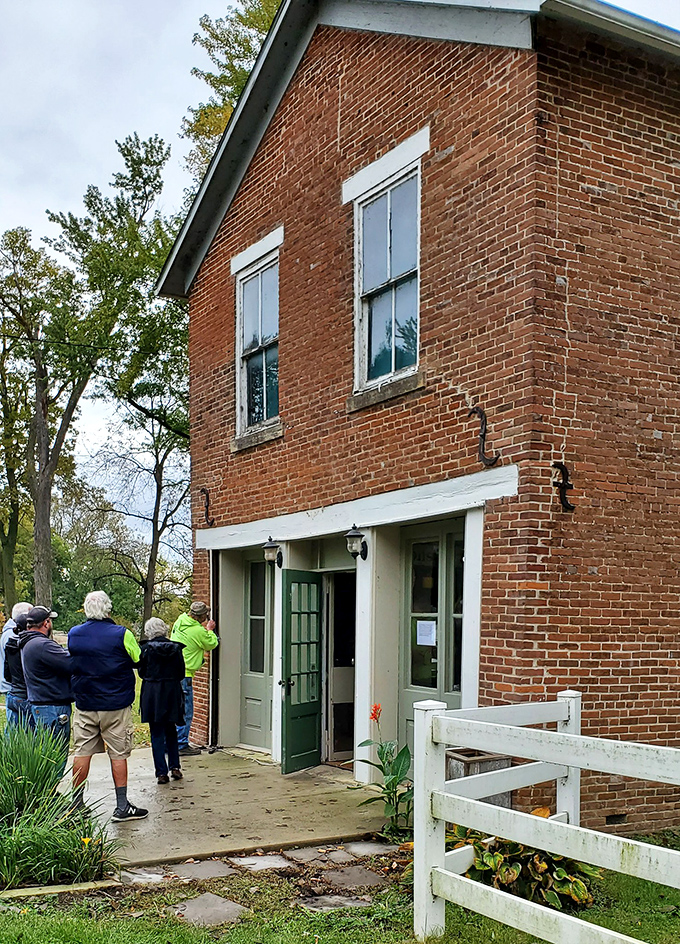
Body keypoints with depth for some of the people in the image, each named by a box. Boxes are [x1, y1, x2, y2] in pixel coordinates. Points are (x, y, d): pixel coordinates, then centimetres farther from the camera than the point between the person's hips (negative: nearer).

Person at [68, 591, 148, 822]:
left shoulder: (73, 634, 0)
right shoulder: (122, 634, -12)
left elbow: (70, 664, 13)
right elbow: (139, 661, -1)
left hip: (84, 705, 3)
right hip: (116, 705, -3)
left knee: (82, 752, 10)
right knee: (118, 754, 3)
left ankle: (76, 803, 17)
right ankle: (122, 806, 7)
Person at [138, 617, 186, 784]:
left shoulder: (146, 648, -9)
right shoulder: (175, 648, -2)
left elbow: (142, 672, -1)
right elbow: (181, 673, 2)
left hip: (152, 693, -2)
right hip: (172, 692, 3)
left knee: (157, 733, 4)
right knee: (171, 731, 18)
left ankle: (162, 772, 2)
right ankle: (175, 767, 14)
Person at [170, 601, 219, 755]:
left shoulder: (179, 622, 5)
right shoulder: (199, 631, -17)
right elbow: (212, 644, 1)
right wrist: (209, 629, 14)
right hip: (183, 675, -8)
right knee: (185, 713, 1)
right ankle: (182, 746, 6)